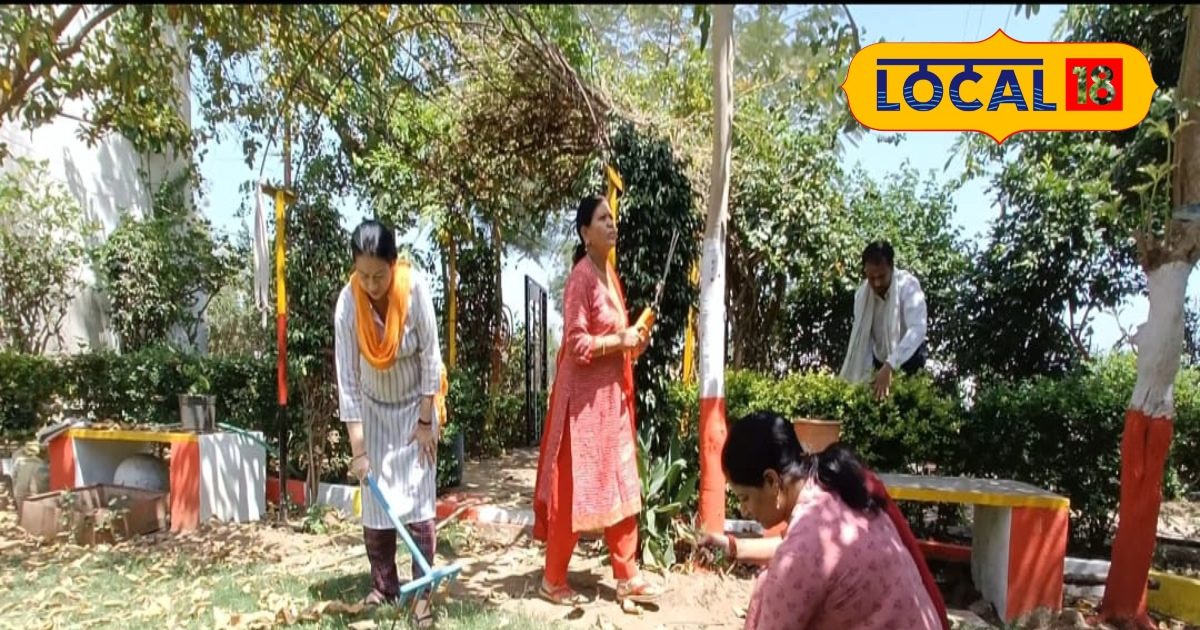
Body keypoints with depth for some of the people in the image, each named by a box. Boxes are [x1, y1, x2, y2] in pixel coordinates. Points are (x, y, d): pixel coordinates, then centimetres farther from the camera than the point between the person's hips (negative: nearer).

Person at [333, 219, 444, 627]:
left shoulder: (415, 289, -27)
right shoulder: (347, 303, -23)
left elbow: (430, 356, -18)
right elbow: (347, 378, -20)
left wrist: (426, 421, -14)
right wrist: (358, 448, -20)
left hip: (415, 405, -2)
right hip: (374, 409, 2)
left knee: (418, 498, -5)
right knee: (375, 499, 5)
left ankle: (422, 592, 3)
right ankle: (383, 585, 20)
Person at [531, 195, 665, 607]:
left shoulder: (611, 274, 12)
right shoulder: (581, 277, -15)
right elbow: (576, 344, -21)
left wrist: (632, 342, 3)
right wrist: (621, 341, -16)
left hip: (613, 393, 9)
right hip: (584, 396, -9)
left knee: (621, 485, 13)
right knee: (573, 488, 2)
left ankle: (627, 577, 24)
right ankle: (553, 580, 18)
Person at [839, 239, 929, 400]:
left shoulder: (908, 285, -26)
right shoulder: (862, 294, -13)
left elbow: (918, 329, -39)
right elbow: (862, 339, -13)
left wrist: (890, 365, -50)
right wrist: (865, 380, -22)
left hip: (909, 359, -4)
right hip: (881, 361, 4)